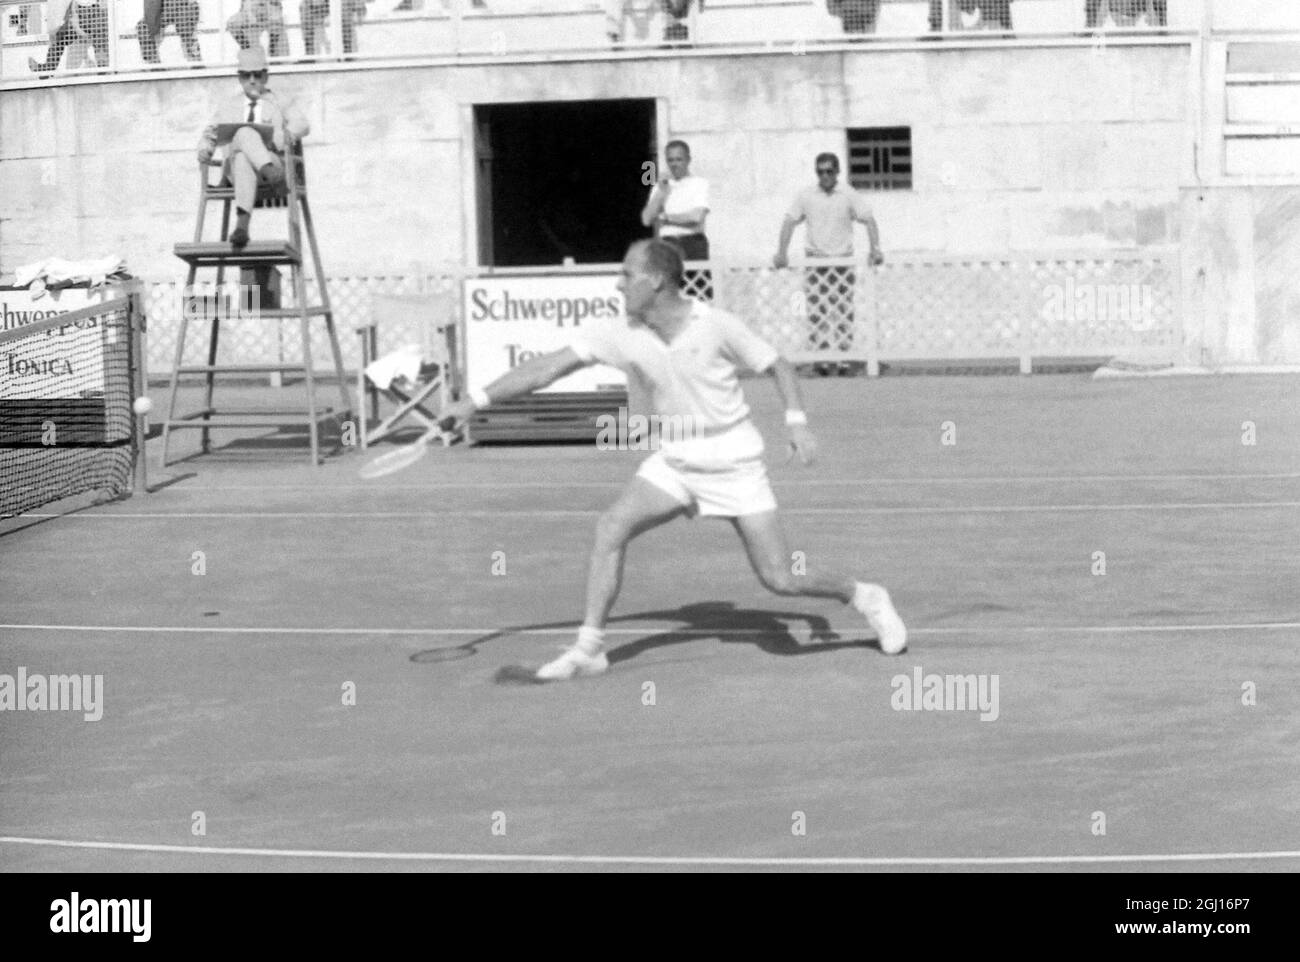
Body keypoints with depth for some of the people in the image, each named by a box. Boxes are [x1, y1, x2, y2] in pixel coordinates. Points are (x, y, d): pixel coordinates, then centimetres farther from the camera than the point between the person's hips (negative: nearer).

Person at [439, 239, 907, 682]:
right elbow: (548, 367, -8)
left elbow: (777, 365, -2)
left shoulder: (716, 325, -15)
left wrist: (797, 421, -17)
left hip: (734, 461, -4)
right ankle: (589, 648, -8)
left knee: (779, 580, -7)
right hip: (675, 458, 4)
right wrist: (476, 401, -13)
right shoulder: (618, 333, -7)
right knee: (611, 528, -17)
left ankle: (863, 596, 21)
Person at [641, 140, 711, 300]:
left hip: (693, 244, -3)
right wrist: (661, 191, -1)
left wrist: (666, 218, 1)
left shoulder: (699, 184, 4)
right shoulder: (660, 187, 15)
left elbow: (697, 216, -10)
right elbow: (647, 219, 5)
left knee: (699, 292, -10)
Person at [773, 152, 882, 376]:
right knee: (816, 313, -4)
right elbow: (789, 222, 2)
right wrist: (781, 253, -10)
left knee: (844, 313, -1)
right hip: (815, 261, 1)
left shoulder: (849, 196, 1)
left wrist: (875, 248, -19)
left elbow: (869, 220, -4)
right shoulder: (806, 196, 3)